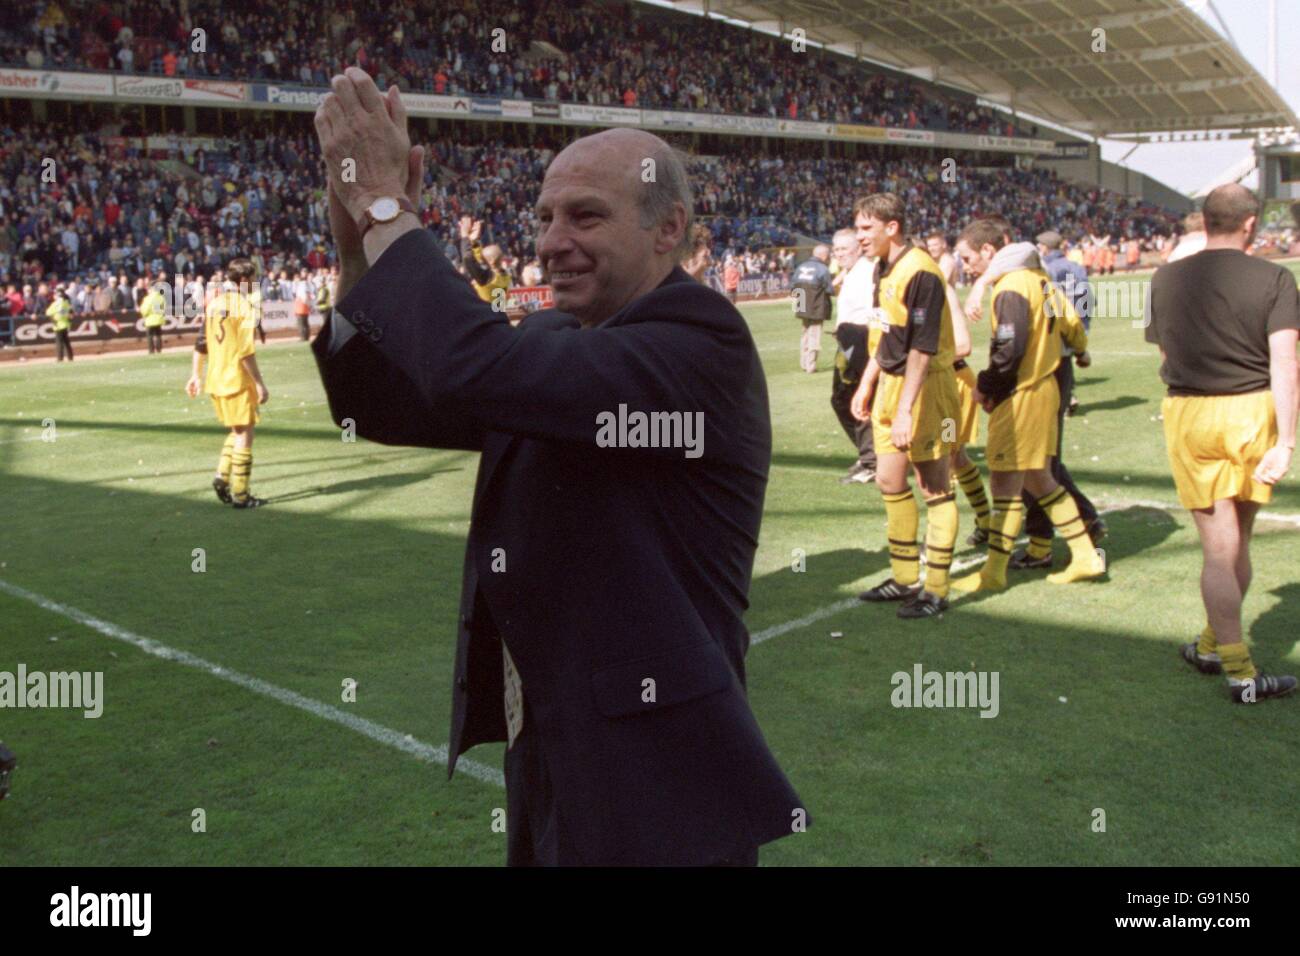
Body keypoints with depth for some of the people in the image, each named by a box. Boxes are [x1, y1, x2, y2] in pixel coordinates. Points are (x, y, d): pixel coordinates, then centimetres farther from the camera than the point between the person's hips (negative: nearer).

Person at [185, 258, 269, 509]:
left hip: (216, 379, 7)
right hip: (237, 380, -7)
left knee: (237, 431, 21)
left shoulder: (214, 303, 9)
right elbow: (246, 351, -18)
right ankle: (240, 495, 3)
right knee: (245, 434, 1)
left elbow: (201, 343, 12)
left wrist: (196, 375, 19)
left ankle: (222, 476, 8)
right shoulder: (242, 305, -12)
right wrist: (260, 384, -14)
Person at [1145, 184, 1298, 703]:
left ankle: (1239, 670, 3)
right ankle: (1217, 644, 30)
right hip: (1252, 413, -1)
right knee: (1237, 540, 16)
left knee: (1218, 547, 2)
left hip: (1188, 415, 1)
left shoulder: (1166, 278, 2)